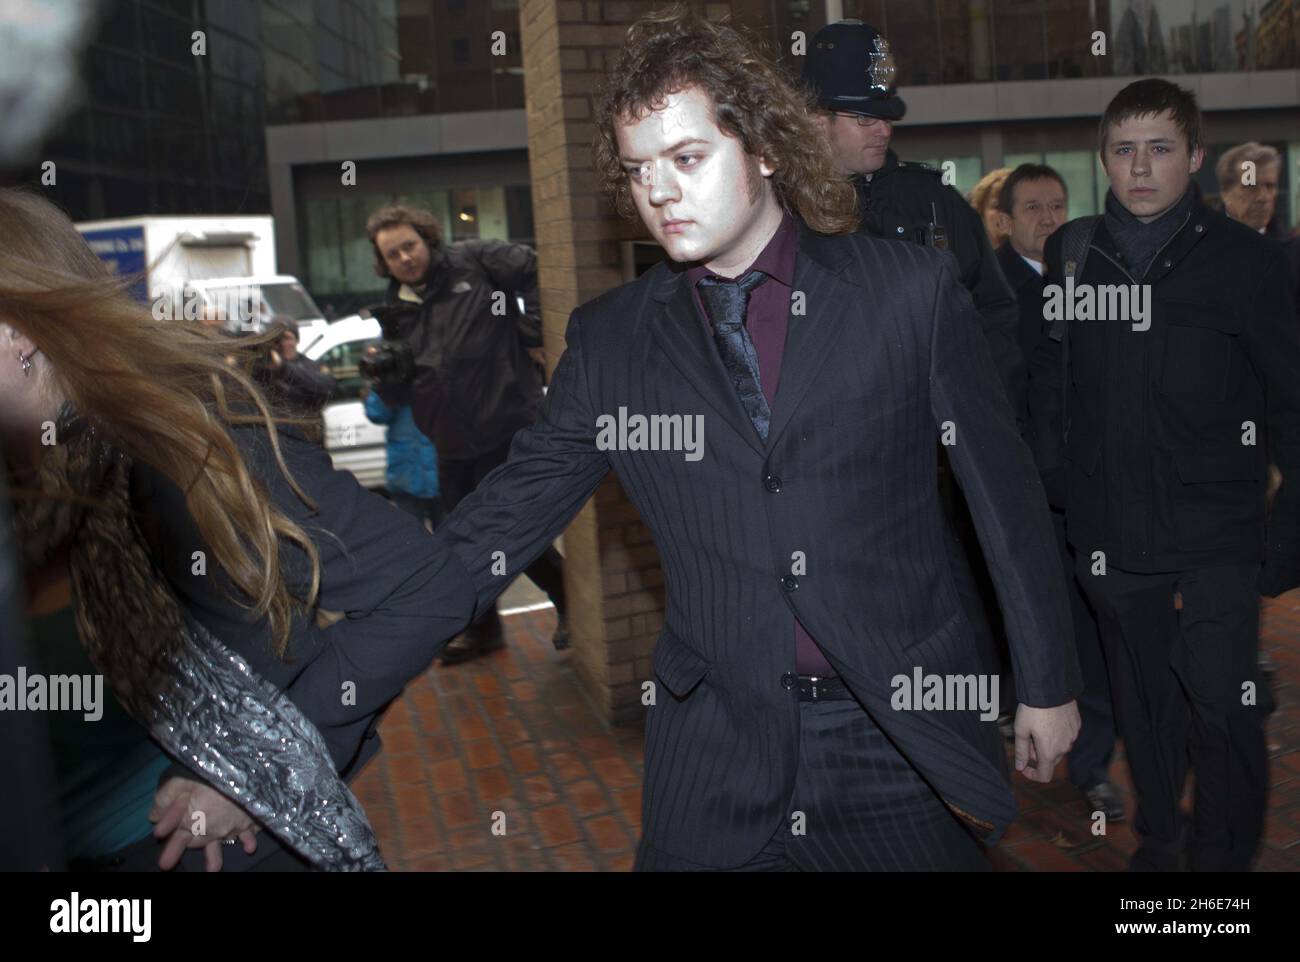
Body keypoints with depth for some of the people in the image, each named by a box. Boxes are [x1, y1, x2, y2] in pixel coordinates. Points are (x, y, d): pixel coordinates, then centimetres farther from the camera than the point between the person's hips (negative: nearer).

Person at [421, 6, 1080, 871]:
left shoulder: (911, 290, -5)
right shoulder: (609, 341, 0)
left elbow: (1006, 495, 1)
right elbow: (502, 524, 0)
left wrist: (1049, 686, 6)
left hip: (903, 742, -1)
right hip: (715, 759, 1)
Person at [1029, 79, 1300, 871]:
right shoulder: (1071, 253, 4)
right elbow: (1050, 385, 9)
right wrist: (1052, 494, 4)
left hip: (1216, 543, -2)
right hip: (1113, 538, 3)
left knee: (1225, 711, 0)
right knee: (1145, 710, 16)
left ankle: (1224, 856, 23)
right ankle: (1158, 841, 37)